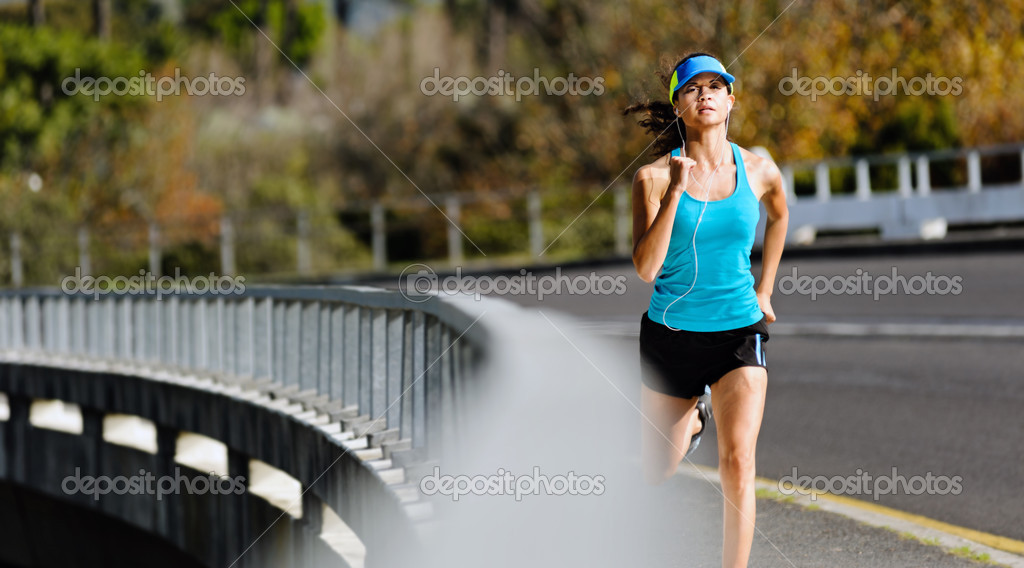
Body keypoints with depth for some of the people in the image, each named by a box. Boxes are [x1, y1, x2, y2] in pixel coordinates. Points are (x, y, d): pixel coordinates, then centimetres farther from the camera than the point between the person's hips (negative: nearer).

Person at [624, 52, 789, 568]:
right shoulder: (654, 177, -12)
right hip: (671, 333, 0)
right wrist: (675, 191, -27)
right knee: (659, 472, 19)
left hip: (739, 333, 0)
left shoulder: (759, 171, -3)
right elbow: (645, 268, -22)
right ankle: (695, 415, 54)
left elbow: (777, 215, 22)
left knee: (738, 462, -21)